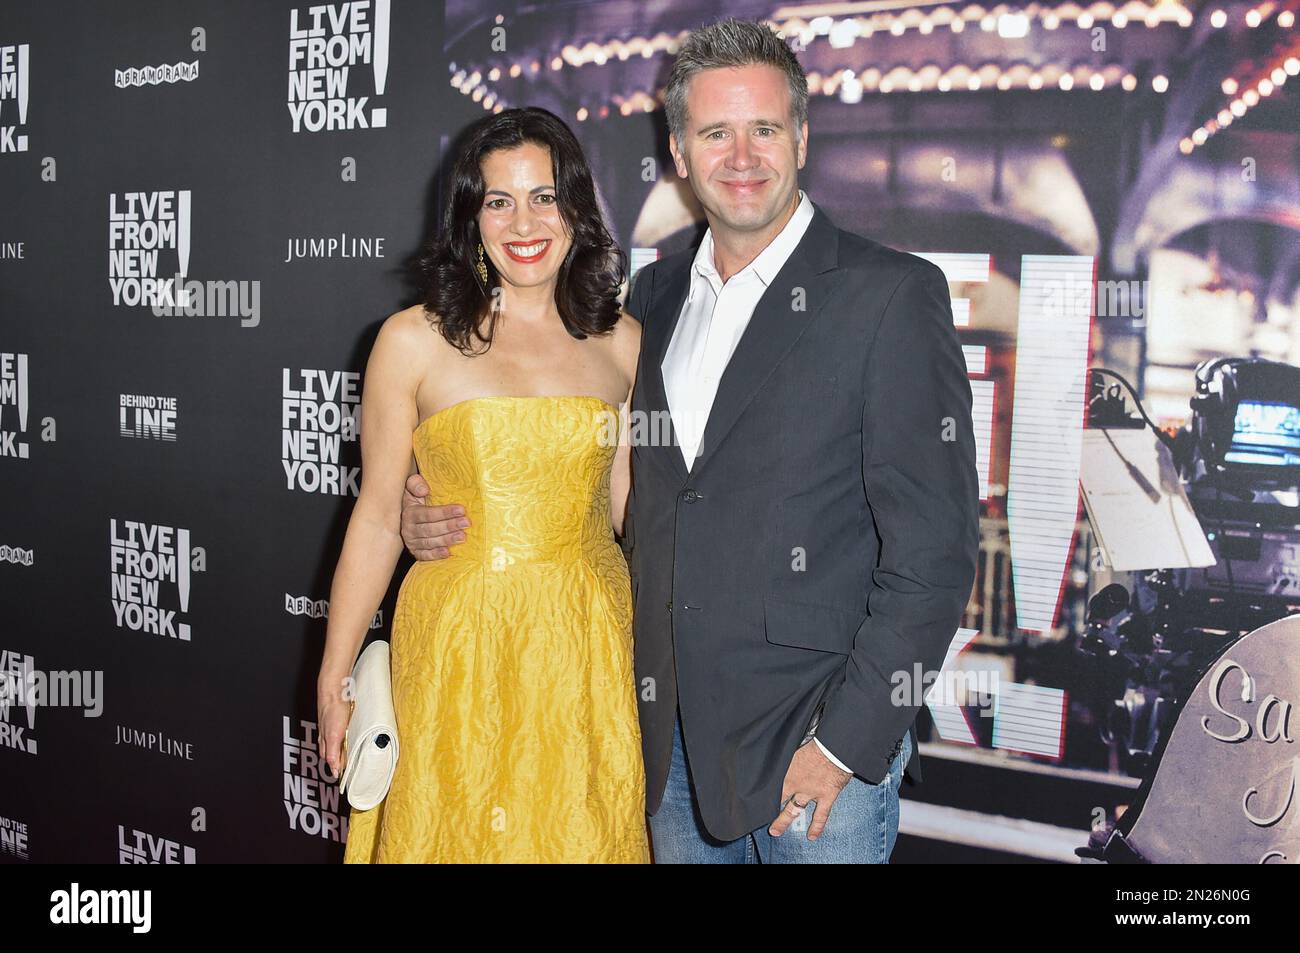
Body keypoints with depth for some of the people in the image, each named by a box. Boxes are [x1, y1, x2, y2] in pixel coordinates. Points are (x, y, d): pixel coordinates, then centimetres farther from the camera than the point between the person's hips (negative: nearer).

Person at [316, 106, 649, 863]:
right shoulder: (415, 340, -4)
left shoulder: (622, 343, 4)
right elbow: (378, 516, -1)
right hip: (458, 650, -2)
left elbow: (624, 508, 10)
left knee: (584, 835, 12)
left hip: (588, 653, 3)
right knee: (455, 833, 8)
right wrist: (335, 677, 1)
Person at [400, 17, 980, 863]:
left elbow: (934, 548, -13)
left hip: (819, 737, -5)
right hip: (672, 733, 5)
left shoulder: (891, 294, -10)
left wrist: (847, 740, -15)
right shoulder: (654, 296, 9)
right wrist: (446, 519, 4)